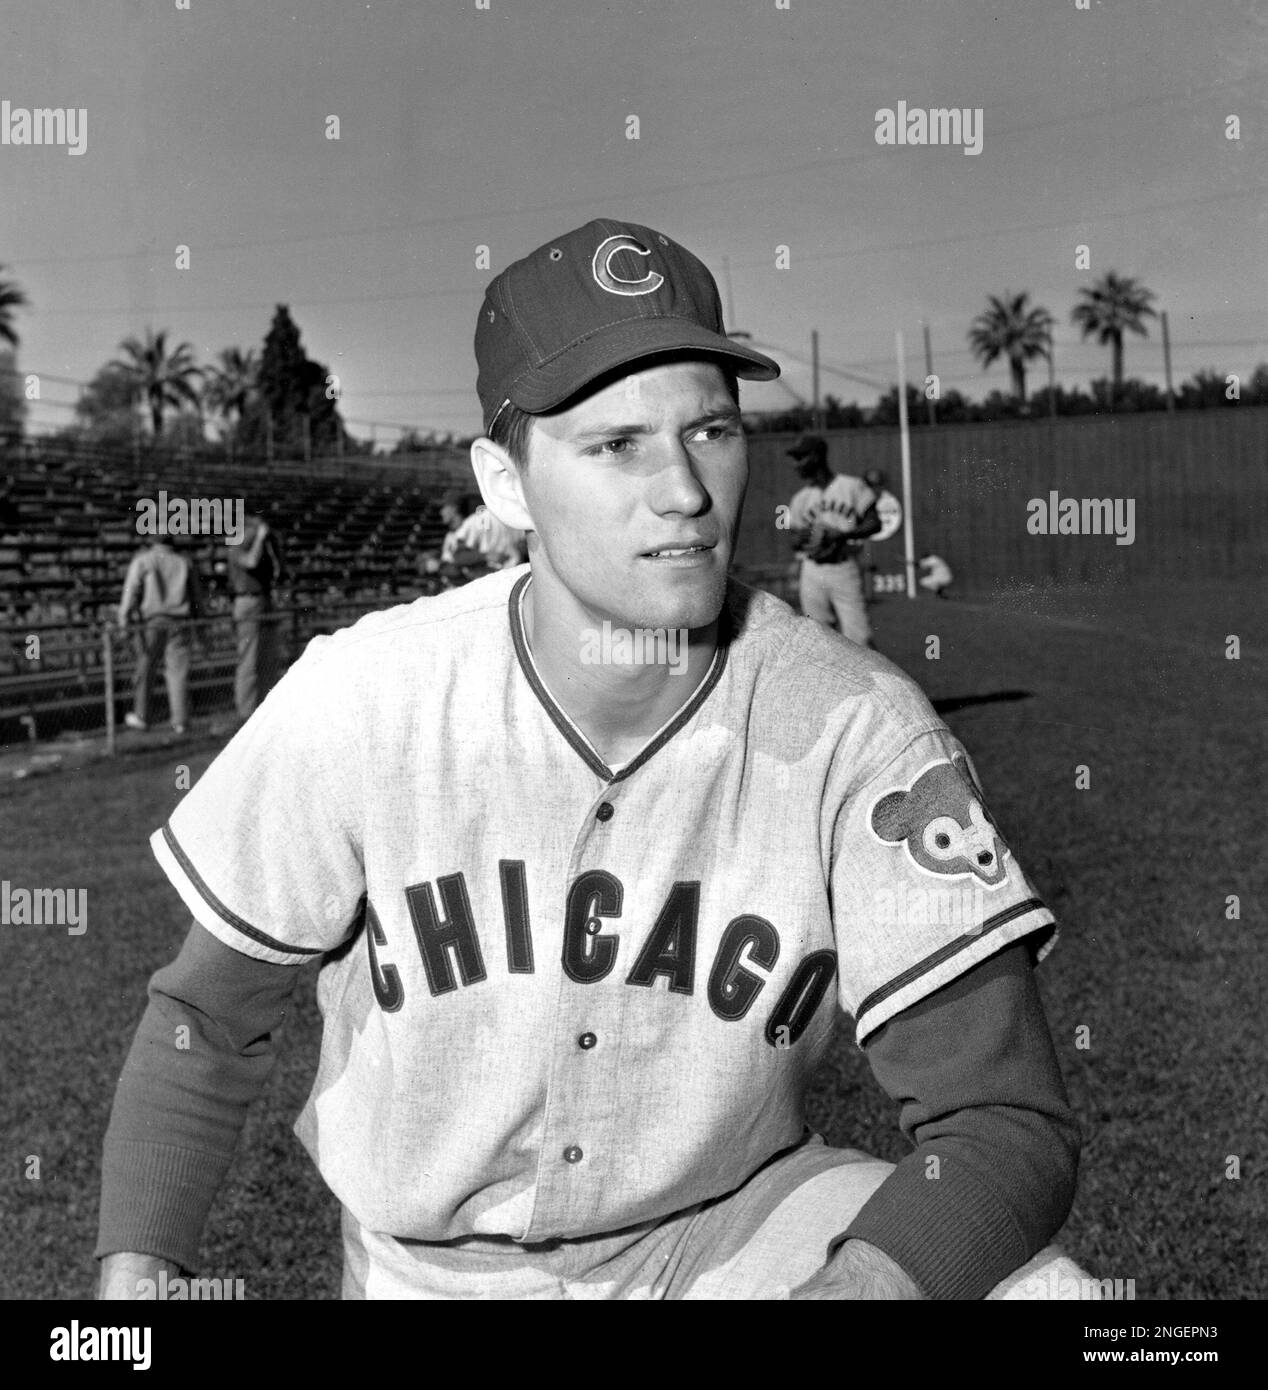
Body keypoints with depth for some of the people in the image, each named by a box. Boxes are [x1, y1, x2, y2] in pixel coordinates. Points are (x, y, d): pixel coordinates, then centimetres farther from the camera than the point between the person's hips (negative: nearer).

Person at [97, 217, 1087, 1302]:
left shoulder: (854, 727, -21)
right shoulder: (360, 700, -18)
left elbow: (1008, 1121, -20)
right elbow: (211, 1018, -3)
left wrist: (861, 1281, -38)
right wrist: (135, 1272, -13)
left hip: (733, 1226, -1)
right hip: (429, 1263, 2)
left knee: (1040, 1286, -23)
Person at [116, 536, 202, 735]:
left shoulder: (142, 560, 6)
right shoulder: (184, 563, 15)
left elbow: (132, 590, -5)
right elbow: (197, 595, 17)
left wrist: (123, 619, -10)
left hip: (152, 621, -2)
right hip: (179, 622, 2)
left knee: (145, 669, 8)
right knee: (178, 672, 2)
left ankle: (141, 717, 14)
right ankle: (180, 720, 1)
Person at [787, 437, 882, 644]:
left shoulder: (852, 486, 1)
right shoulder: (801, 498, 13)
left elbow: (874, 523, -3)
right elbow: (794, 542, 15)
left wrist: (843, 535, -17)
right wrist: (801, 537, -9)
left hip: (844, 570, -4)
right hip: (813, 571, 4)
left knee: (859, 639, -9)